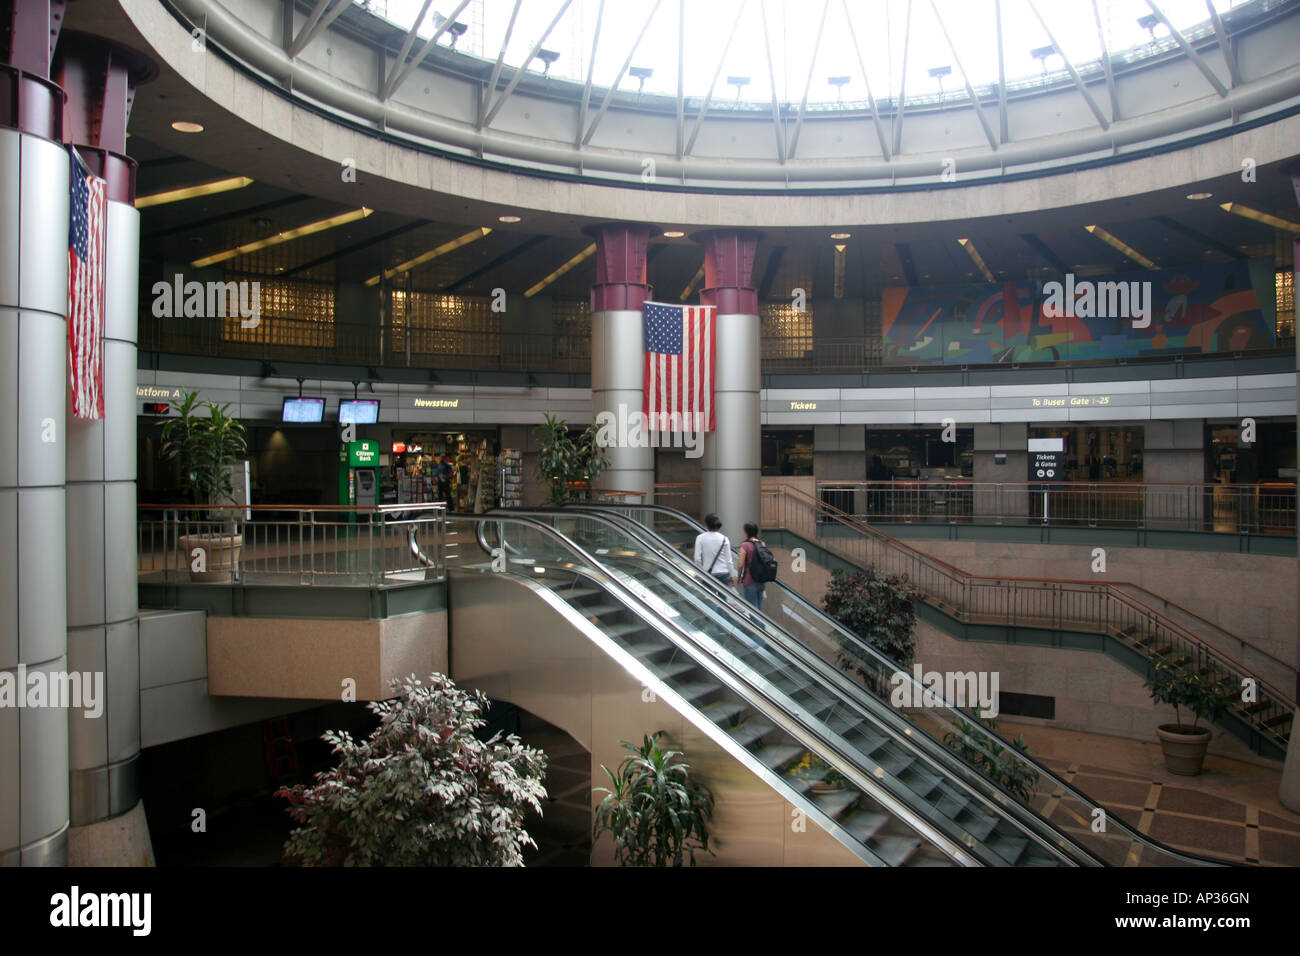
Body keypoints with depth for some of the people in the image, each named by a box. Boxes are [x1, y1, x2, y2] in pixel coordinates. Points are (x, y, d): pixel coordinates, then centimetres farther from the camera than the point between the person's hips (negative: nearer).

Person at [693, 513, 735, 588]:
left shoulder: (700, 538, -5)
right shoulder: (724, 539, -1)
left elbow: (697, 559, -7)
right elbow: (728, 560, 1)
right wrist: (732, 576, 9)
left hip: (709, 573, -1)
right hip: (723, 573, 1)